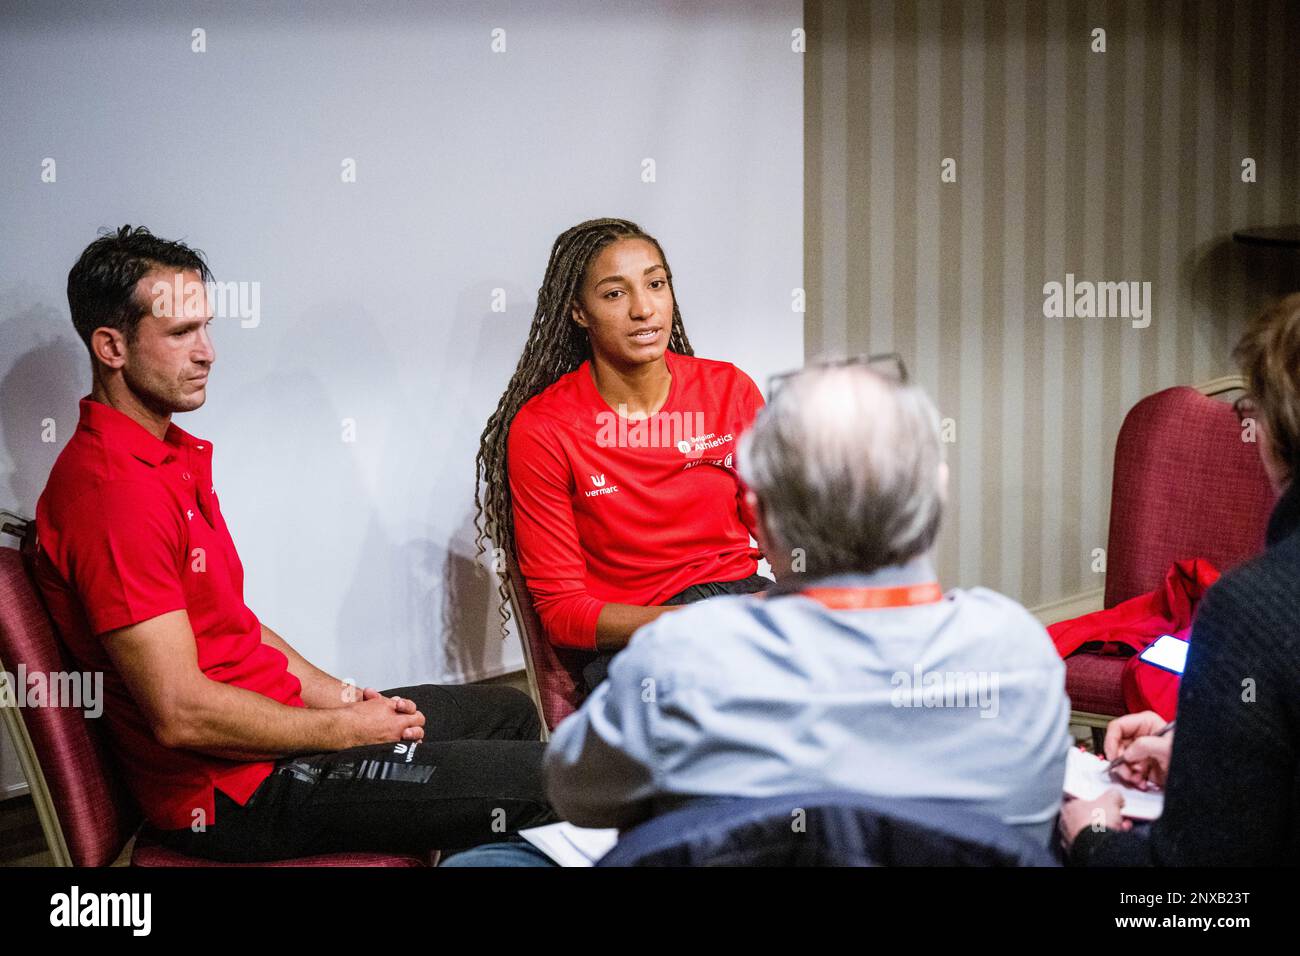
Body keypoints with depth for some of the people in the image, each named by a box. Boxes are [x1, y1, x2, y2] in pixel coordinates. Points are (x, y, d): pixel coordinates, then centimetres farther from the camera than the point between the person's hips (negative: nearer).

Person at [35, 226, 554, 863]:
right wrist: (347, 729, -14)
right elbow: (181, 713, -26)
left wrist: (340, 695, 5)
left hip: (273, 723, 11)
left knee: (509, 713, 24)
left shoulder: (169, 454, 11)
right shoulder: (112, 490, -23)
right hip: (235, 792, -11)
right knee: (544, 781, -13)